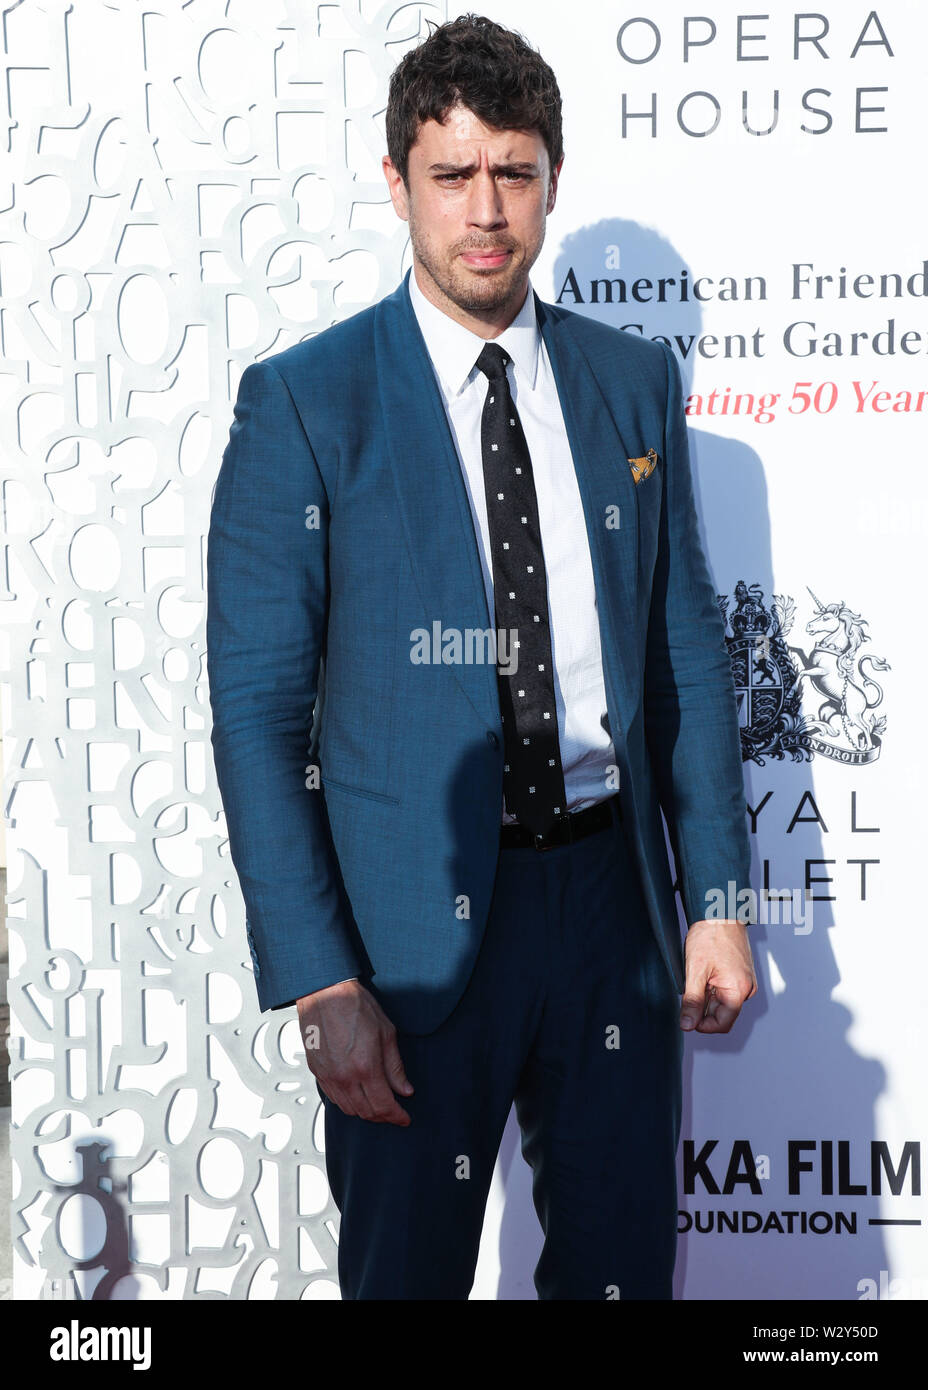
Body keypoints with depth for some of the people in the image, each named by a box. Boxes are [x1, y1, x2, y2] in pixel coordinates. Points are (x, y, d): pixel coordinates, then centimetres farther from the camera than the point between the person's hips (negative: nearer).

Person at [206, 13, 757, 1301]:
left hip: (613, 889, 3)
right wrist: (321, 984, -14)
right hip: (416, 916, -3)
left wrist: (719, 897, 5)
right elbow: (257, 710, -9)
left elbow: (687, 649, 10)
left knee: (623, 1264, 15)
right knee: (407, 1269, 12)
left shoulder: (634, 381, 6)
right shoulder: (303, 403, -6)